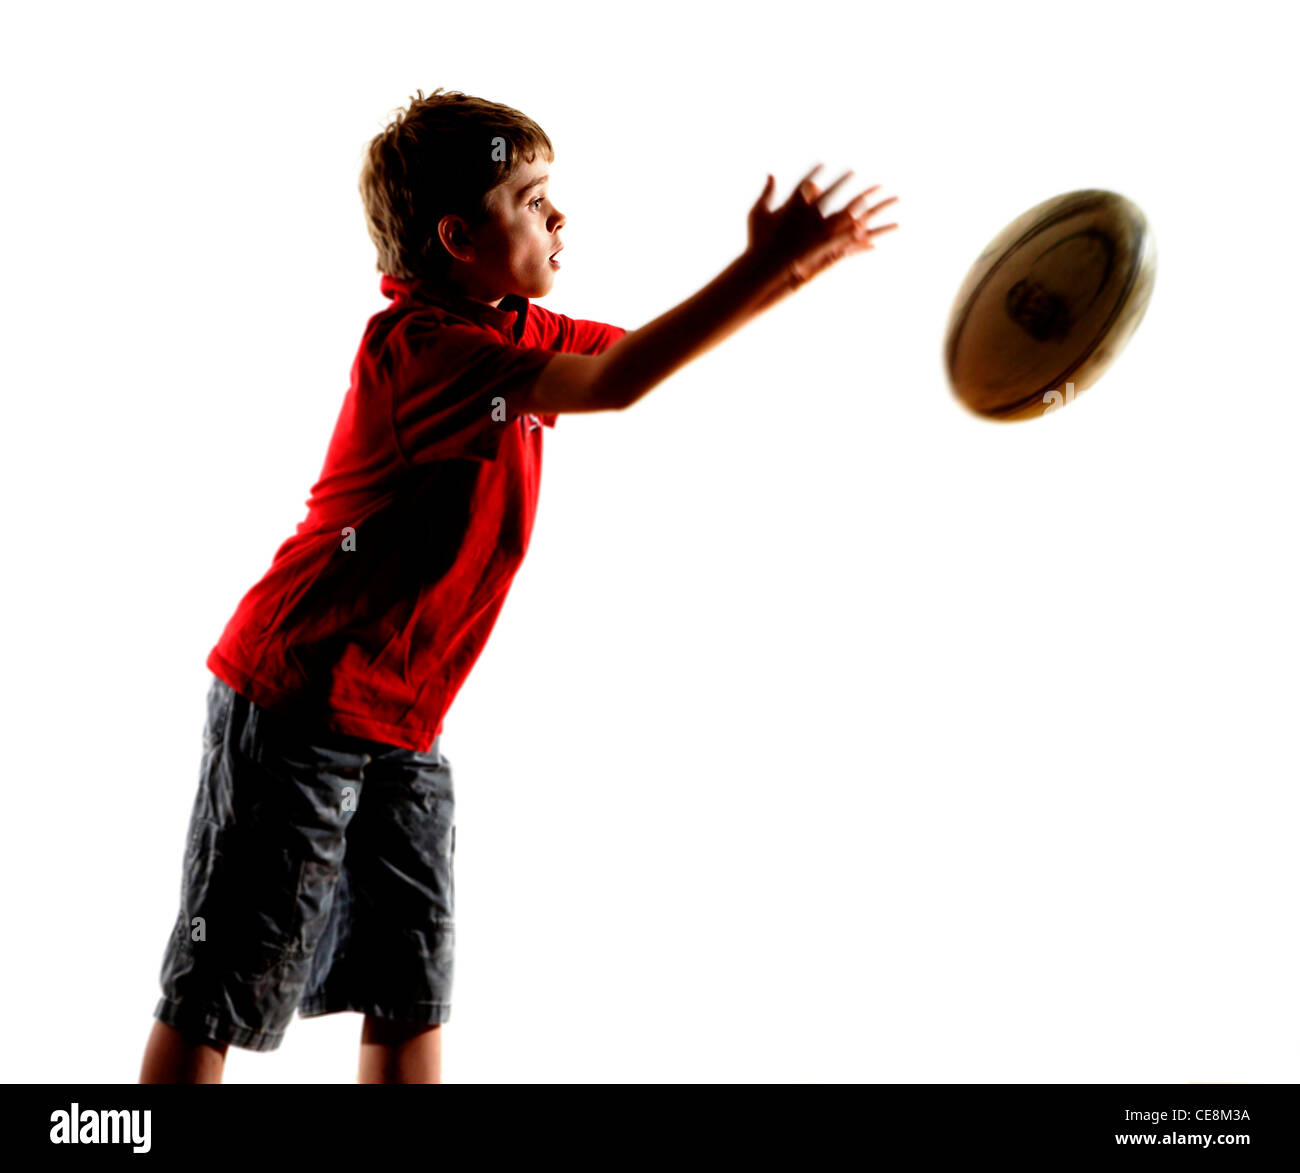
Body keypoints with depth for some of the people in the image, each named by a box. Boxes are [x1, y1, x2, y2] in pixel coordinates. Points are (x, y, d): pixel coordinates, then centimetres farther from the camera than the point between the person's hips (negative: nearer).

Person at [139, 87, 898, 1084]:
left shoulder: (515, 330, 8)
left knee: (412, 999, 10)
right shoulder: (418, 345, -20)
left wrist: (788, 273, 2)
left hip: (403, 725, 9)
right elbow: (612, 385, -30)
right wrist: (760, 266, -29)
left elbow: (649, 350, 16)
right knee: (220, 993, 2)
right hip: (294, 701, -8)